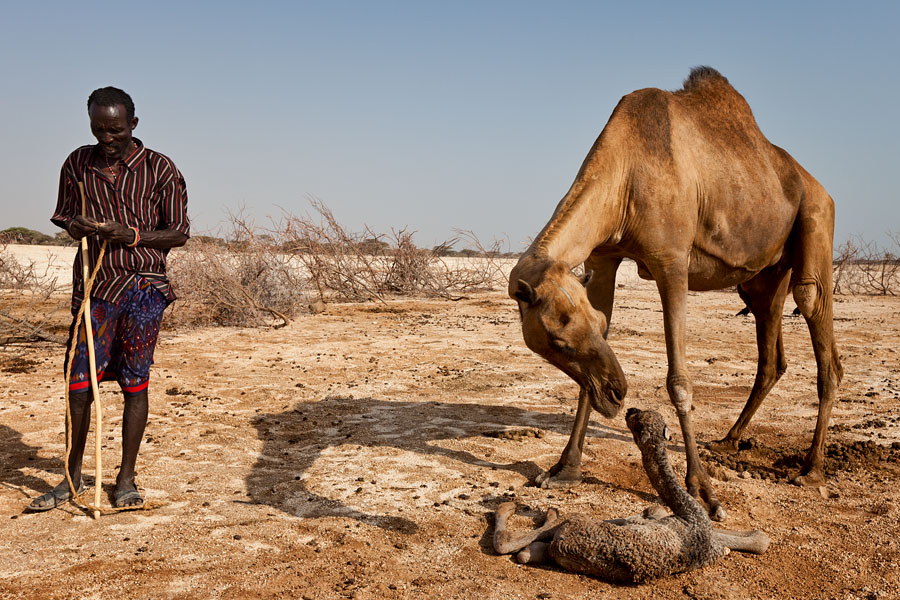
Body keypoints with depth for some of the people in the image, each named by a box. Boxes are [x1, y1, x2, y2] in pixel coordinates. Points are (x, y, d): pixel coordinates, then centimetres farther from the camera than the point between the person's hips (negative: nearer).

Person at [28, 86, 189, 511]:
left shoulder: (159, 169, -1)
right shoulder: (77, 164, 8)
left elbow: (179, 233, 0)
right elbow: (63, 216, 19)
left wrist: (129, 234, -16)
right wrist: (75, 226, -6)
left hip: (143, 286, -2)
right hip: (94, 285, 2)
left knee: (134, 383, 2)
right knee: (79, 383, 1)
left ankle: (126, 478, 15)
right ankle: (73, 477, 18)